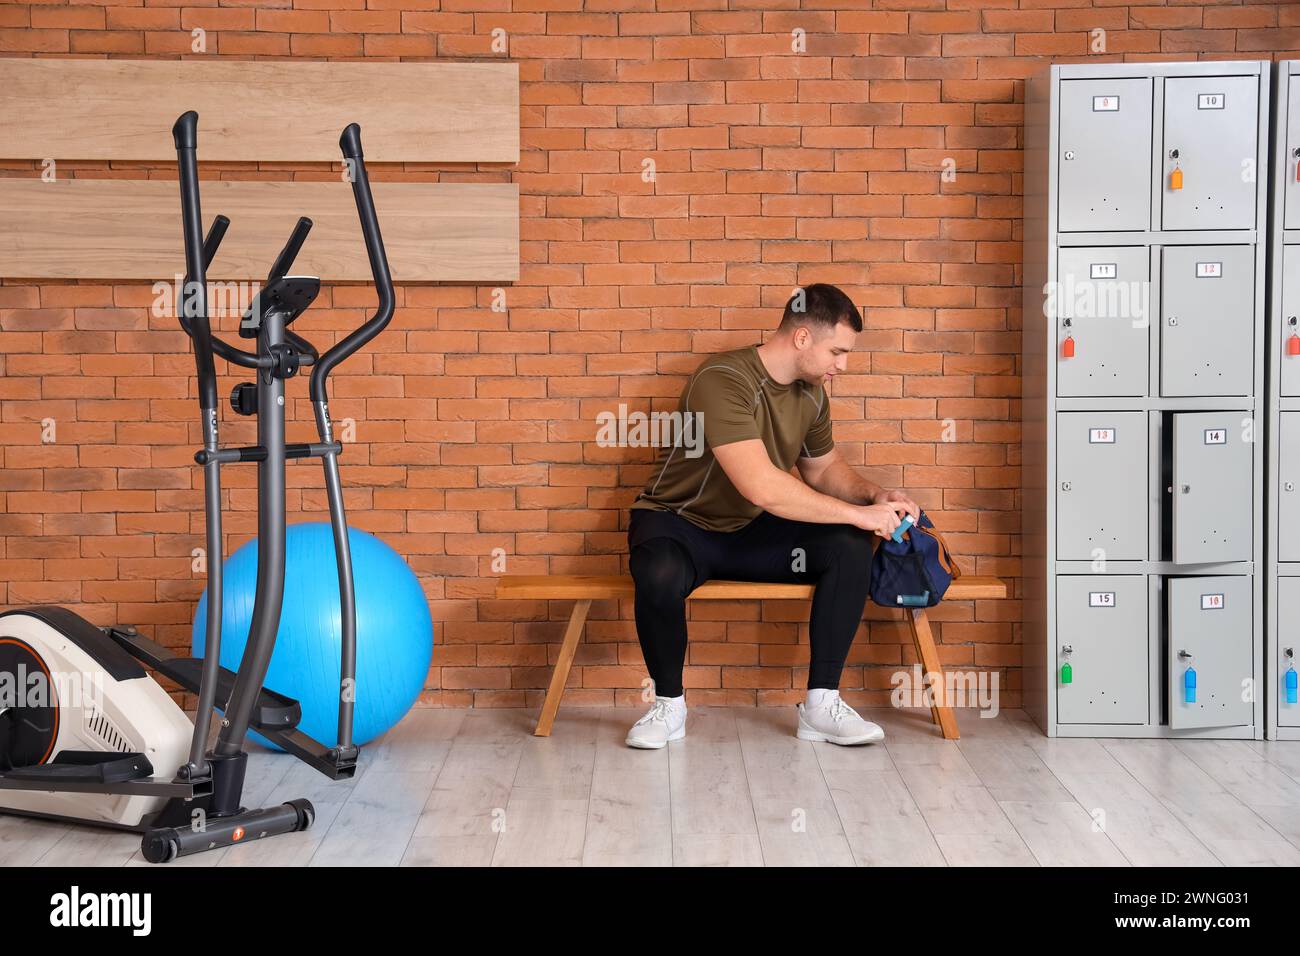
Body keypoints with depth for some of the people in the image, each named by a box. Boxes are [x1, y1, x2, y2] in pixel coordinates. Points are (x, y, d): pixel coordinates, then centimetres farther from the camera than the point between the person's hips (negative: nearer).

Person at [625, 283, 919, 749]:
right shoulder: (722, 379, -26)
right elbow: (761, 486, -35)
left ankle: (821, 703, -9)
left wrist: (873, 494, -4)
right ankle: (668, 705, -13)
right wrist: (859, 513, -29)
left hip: (751, 532, 7)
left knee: (850, 549, -17)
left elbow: (823, 467, 18)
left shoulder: (811, 392, 1)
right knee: (661, 576, -40)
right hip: (679, 523, -6)